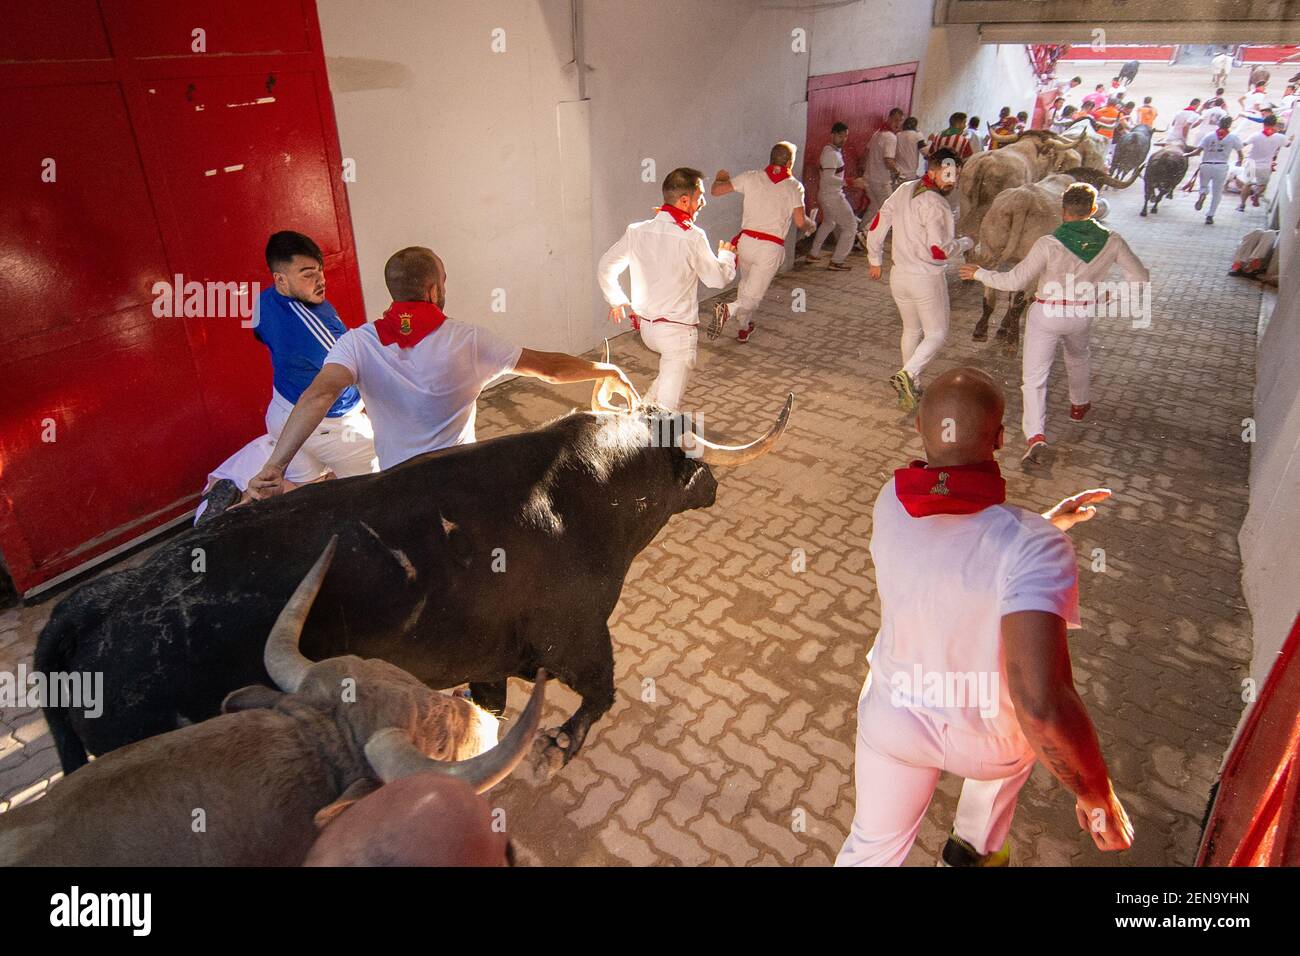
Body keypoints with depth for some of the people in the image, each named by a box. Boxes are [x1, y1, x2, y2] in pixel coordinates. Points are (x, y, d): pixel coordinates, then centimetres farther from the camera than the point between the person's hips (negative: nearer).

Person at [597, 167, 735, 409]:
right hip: (678, 330, -6)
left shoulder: (636, 231, -2)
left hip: (645, 325, 6)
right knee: (667, 406, 0)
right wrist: (727, 255, 17)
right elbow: (717, 278, -4)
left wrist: (617, 301, 22)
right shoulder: (692, 237, -17)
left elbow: (606, 266, 7)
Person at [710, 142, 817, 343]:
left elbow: (715, 190, 3)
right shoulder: (794, 186, 1)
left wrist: (719, 178, 26)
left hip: (746, 241, 3)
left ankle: (743, 328, 38)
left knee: (746, 284, 27)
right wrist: (811, 226, 21)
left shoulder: (751, 177, 3)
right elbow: (800, 222, -3)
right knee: (753, 296, 1)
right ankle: (728, 310, -29)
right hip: (771, 248, -3)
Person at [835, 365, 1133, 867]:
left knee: (872, 847, 24)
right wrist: (1099, 798, -24)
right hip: (986, 737, -1)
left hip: (893, 716, 2)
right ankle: (972, 850, 59)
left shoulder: (891, 502, -18)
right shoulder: (1034, 548, -36)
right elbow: (1041, 703, -42)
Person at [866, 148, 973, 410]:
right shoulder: (935, 204, -20)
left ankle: (911, 388, 28)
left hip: (899, 275, 8)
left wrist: (875, 260, 20)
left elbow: (876, 226, 8)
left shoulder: (903, 191, 3)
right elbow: (940, 250, -23)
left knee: (911, 330, 21)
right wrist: (966, 242, -4)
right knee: (937, 334, 6)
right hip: (927, 278, -7)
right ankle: (907, 375, -14)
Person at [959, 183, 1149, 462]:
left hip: (1047, 314, -4)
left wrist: (980, 274, -5)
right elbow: (1141, 277, -1)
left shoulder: (1049, 244, -22)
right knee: (1078, 356, 34)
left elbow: (1015, 281, -18)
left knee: (1034, 376, 0)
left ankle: (1035, 434, -16)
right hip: (1083, 315, 4)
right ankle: (1079, 405, 53)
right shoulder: (1112, 241, -9)